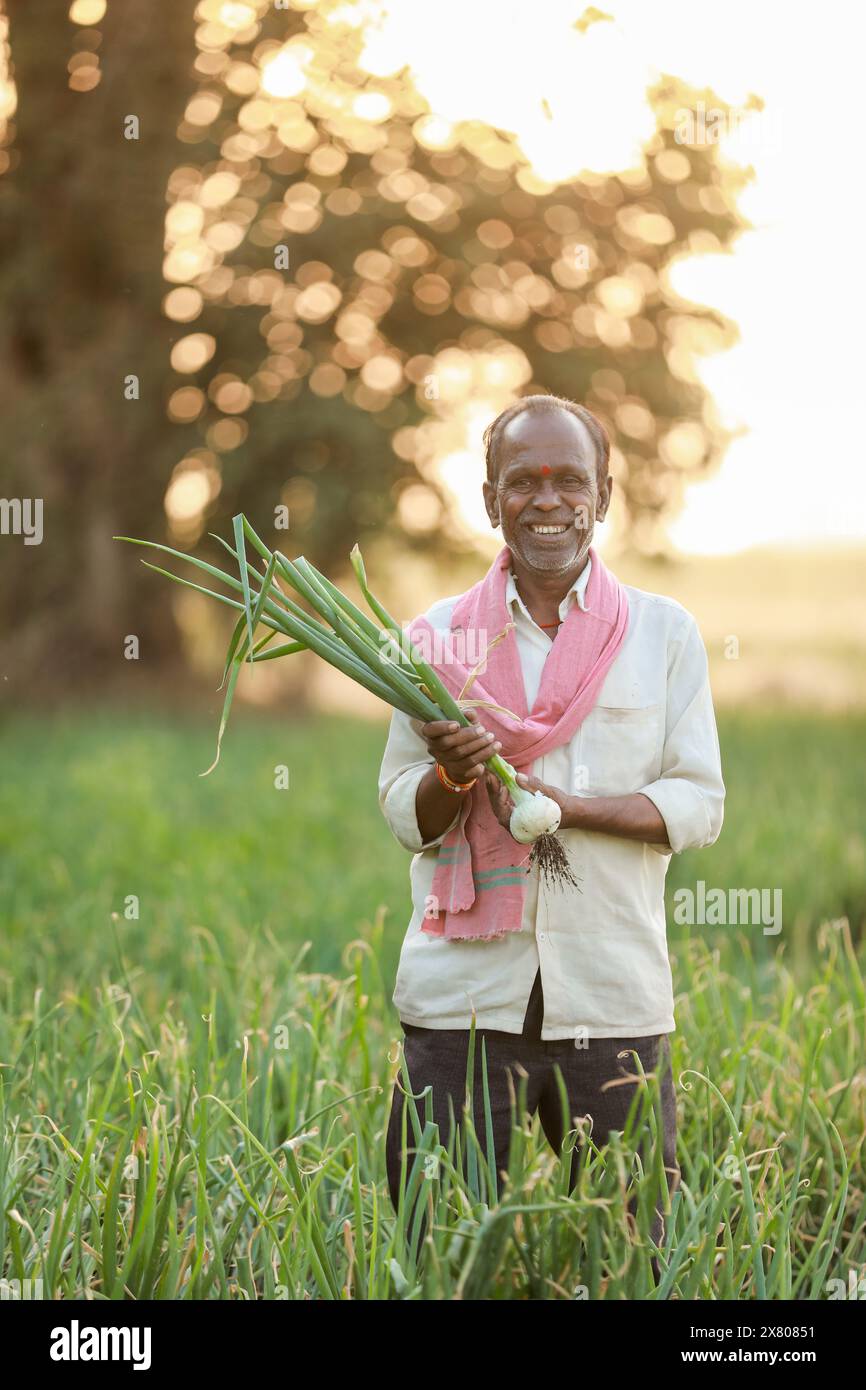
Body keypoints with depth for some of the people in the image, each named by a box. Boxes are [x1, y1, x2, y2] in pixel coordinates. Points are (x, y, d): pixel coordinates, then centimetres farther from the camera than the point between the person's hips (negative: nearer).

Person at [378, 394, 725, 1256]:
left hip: (613, 998, 0)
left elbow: (699, 805, 2)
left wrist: (563, 803, -13)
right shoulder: (438, 635, 7)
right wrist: (452, 775, -14)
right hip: (463, 992, 0)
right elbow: (403, 815, 8)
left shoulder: (663, 632, 6)